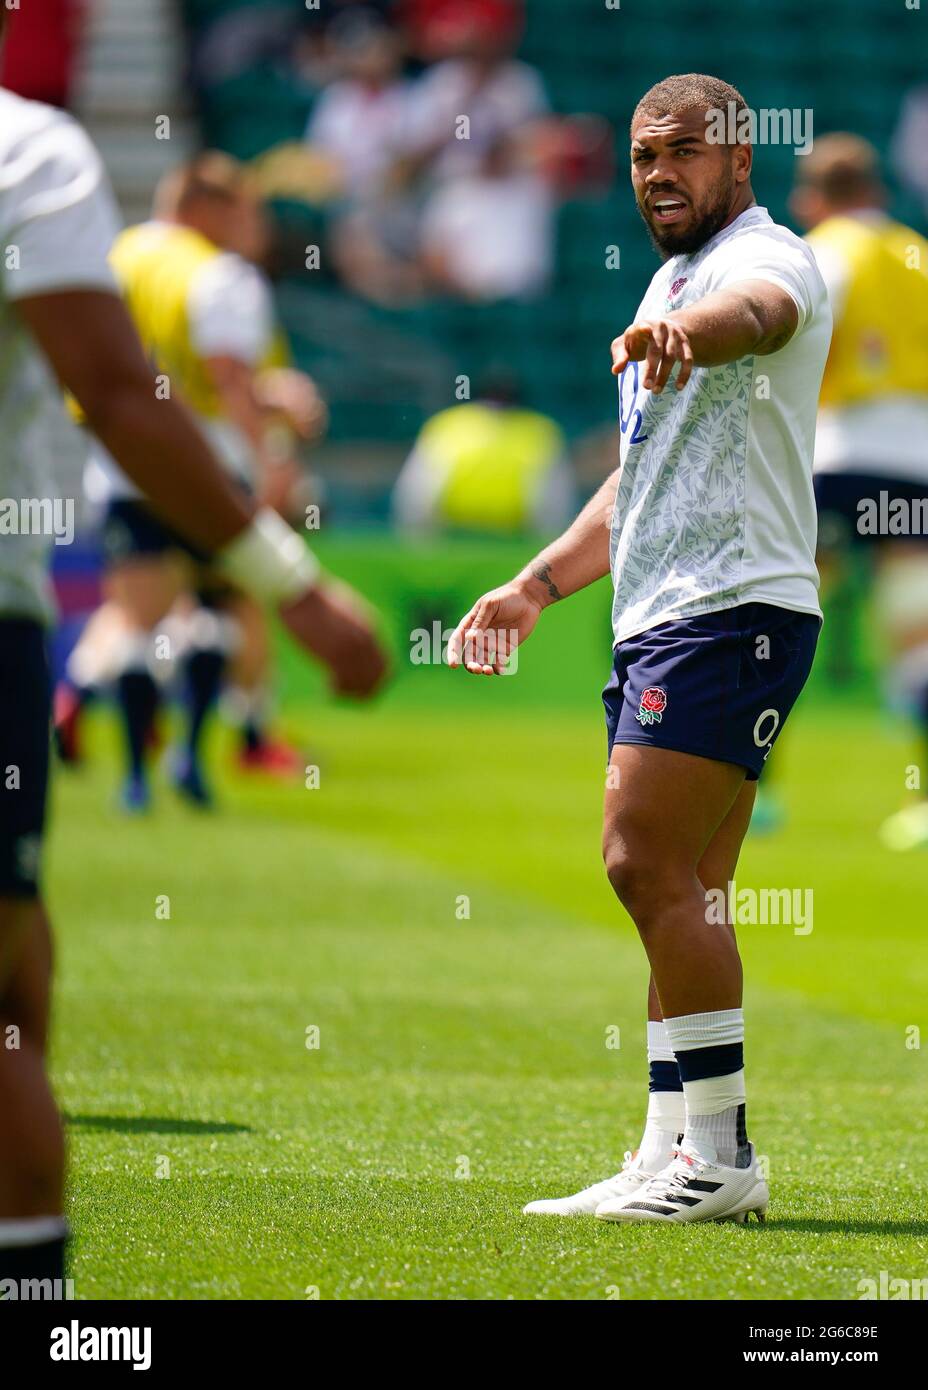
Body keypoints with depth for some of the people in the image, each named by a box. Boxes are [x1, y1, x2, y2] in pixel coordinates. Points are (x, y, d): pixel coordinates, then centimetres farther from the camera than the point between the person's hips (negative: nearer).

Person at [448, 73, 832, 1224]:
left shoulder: (765, 256, -8)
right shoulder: (675, 279, 23)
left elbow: (757, 307, -36)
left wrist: (680, 330, -58)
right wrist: (535, 587, 27)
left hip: (732, 610, -10)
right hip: (660, 616, 10)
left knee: (649, 864, -16)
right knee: (679, 890, 8)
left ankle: (713, 1155, -14)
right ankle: (683, 1154, 10)